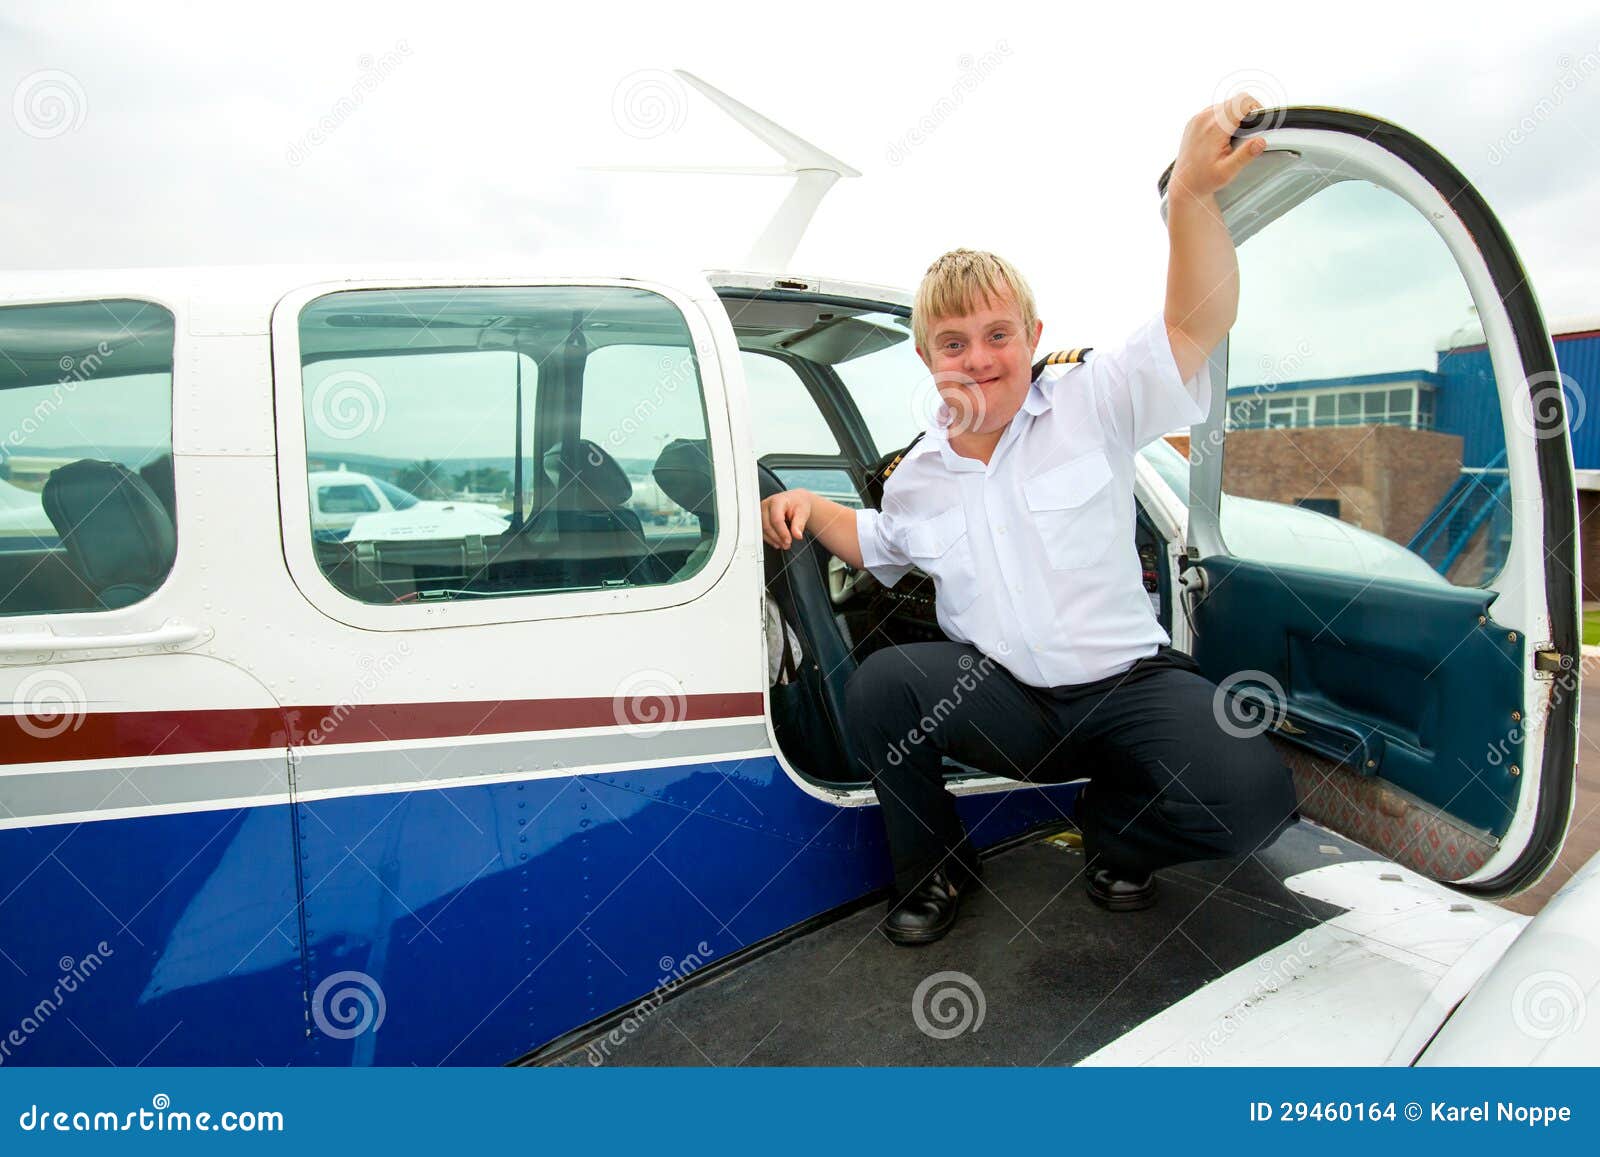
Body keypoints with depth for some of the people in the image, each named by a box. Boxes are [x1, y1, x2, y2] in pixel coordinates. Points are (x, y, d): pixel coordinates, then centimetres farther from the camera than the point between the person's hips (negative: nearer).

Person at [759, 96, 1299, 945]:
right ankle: (935, 867, 2)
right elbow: (877, 545, 26)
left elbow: (1195, 324, -15)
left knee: (1254, 800, -26)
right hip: (1001, 698, 2)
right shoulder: (918, 475, 7)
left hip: (1125, 681, -1)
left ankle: (1113, 827, 11)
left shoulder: (1091, 403, -3)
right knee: (877, 685, -28)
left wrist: (1190, 195, -31)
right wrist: (808, 506, 6)